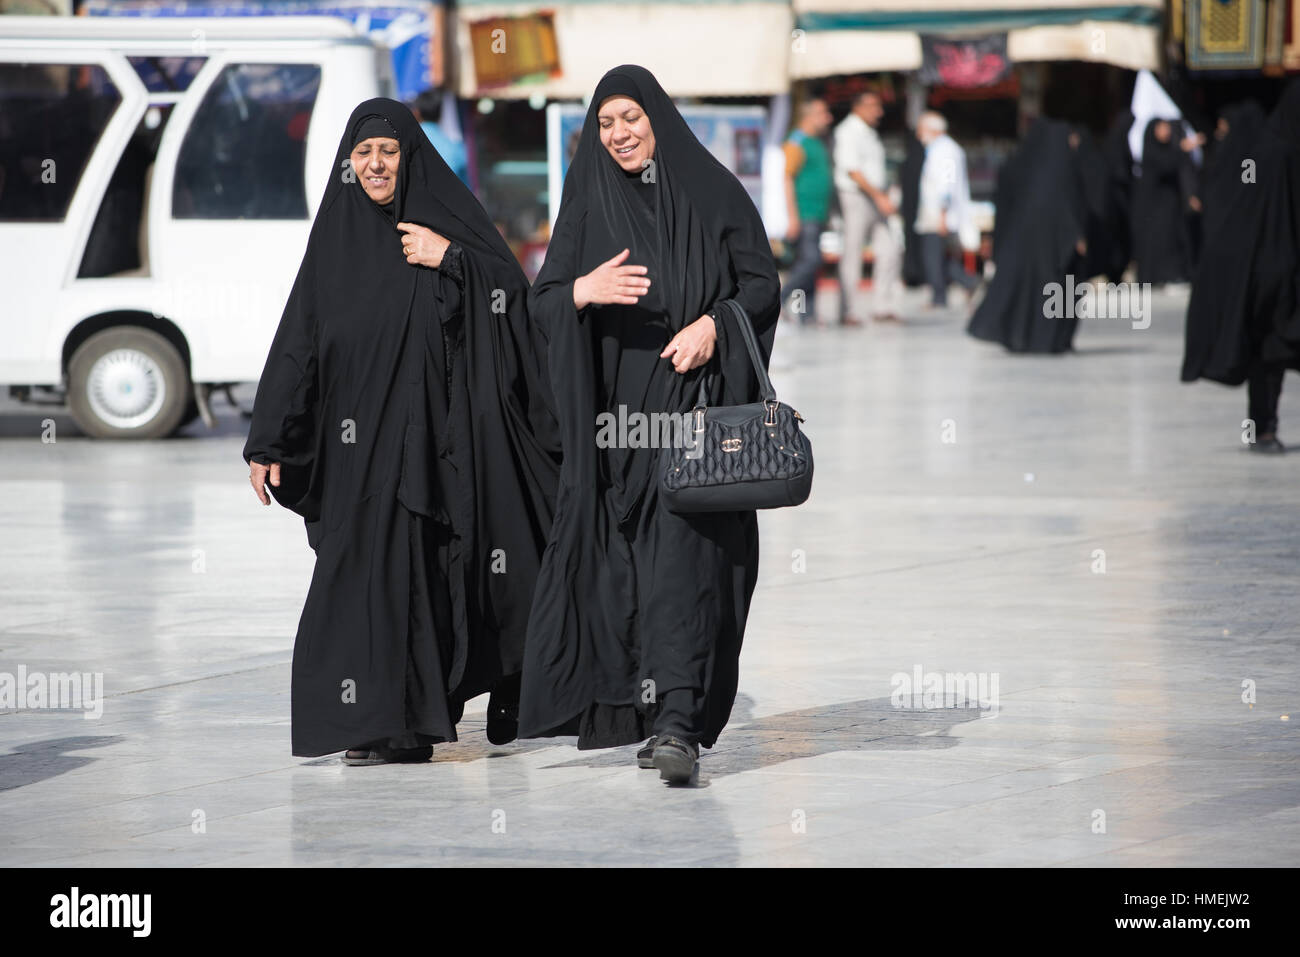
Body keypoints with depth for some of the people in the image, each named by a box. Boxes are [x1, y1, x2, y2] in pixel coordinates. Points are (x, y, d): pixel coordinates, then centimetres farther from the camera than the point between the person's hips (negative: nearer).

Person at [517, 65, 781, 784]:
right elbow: (543, 301, 5)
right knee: (619, 555, 2)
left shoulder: (712, 193, 4)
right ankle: (631, 699, 15)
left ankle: (677, 722, -22)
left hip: (694, 395, -3)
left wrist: (712, 324, -14)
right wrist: (585, 289, -16)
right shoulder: (586, 204, 10)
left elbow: (762, 285, 4)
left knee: (683, 552, -14)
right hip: (613, 406, 3)